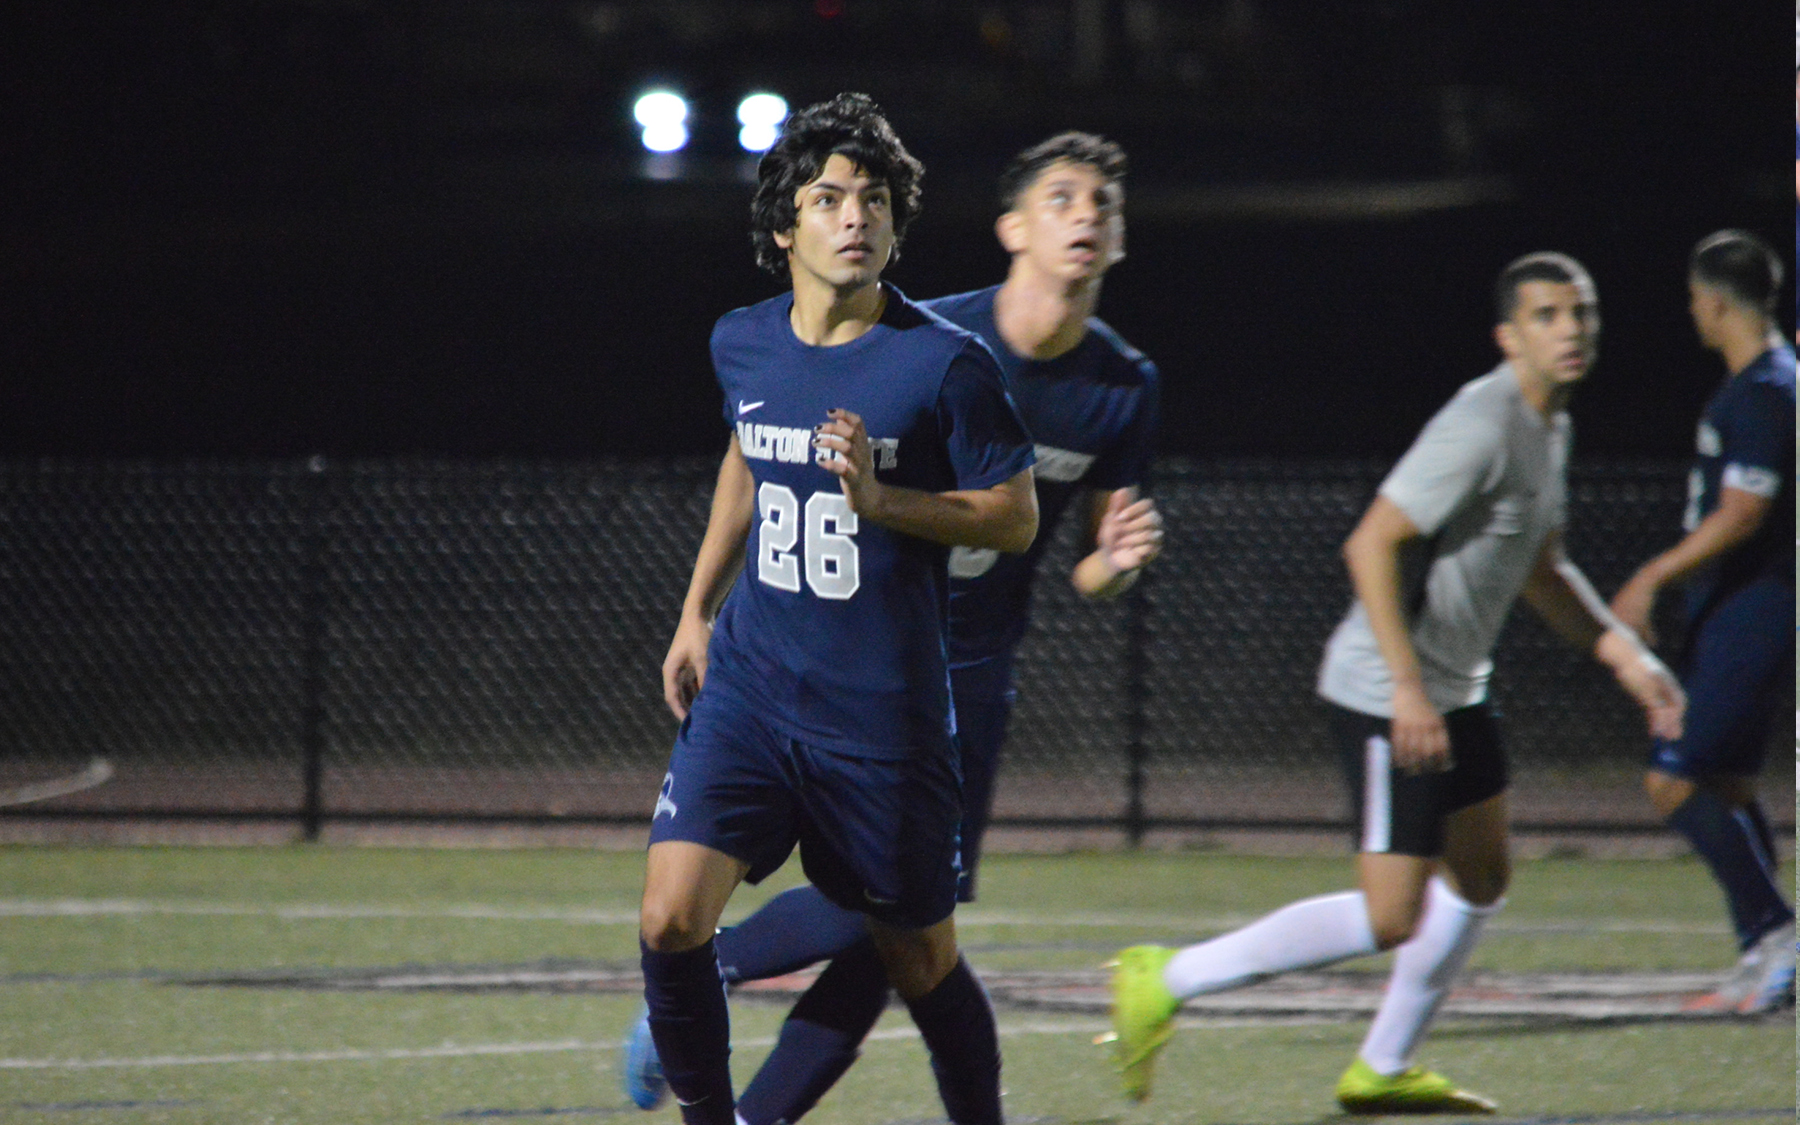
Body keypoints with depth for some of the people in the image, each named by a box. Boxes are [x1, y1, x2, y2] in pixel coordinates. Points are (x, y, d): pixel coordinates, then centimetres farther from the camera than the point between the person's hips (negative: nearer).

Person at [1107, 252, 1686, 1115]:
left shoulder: (1549, 427, 10)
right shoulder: (1481, 428, -21)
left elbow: (1540, 571, 24)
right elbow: (1370, 544, -25)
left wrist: (1628, 658, 16)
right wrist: (1407, 687, -28)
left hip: (1456, 692, 10)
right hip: (1387, 696, -10)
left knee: (1480, 881, 19)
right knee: (1391, 919, -12)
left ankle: (1383, 1070, 32)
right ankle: (1165, 981, -5)